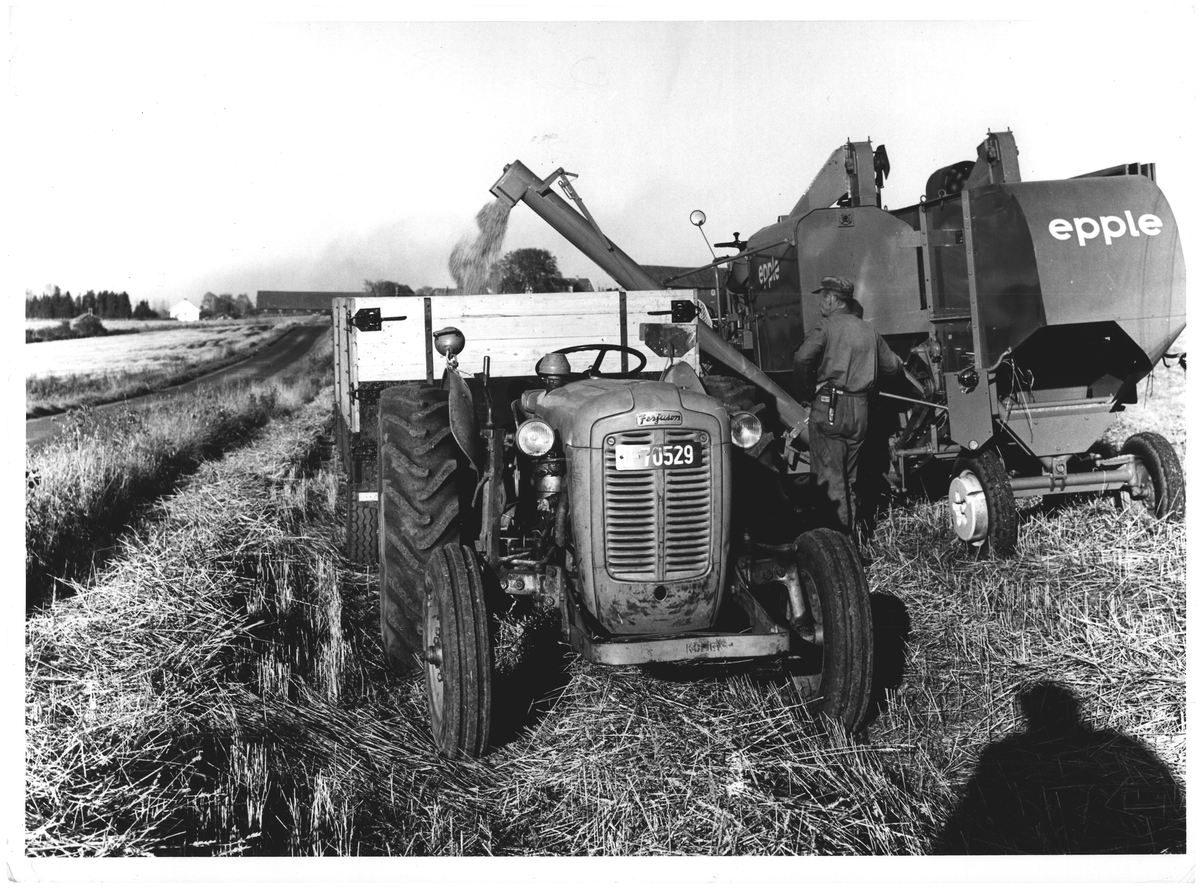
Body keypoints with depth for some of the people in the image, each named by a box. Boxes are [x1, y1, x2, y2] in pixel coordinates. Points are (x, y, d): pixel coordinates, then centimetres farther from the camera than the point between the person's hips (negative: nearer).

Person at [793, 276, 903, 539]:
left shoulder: (827, 326, -6)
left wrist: (807, 391, -7)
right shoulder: (869, 331, 13)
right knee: (850, 480, 16)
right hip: (860, 412, 6)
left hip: (829, 409, -6)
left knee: (831, 480, -3)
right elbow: (893, 365, 20)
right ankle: (850, 537, 21)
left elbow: (802, 358, -21)